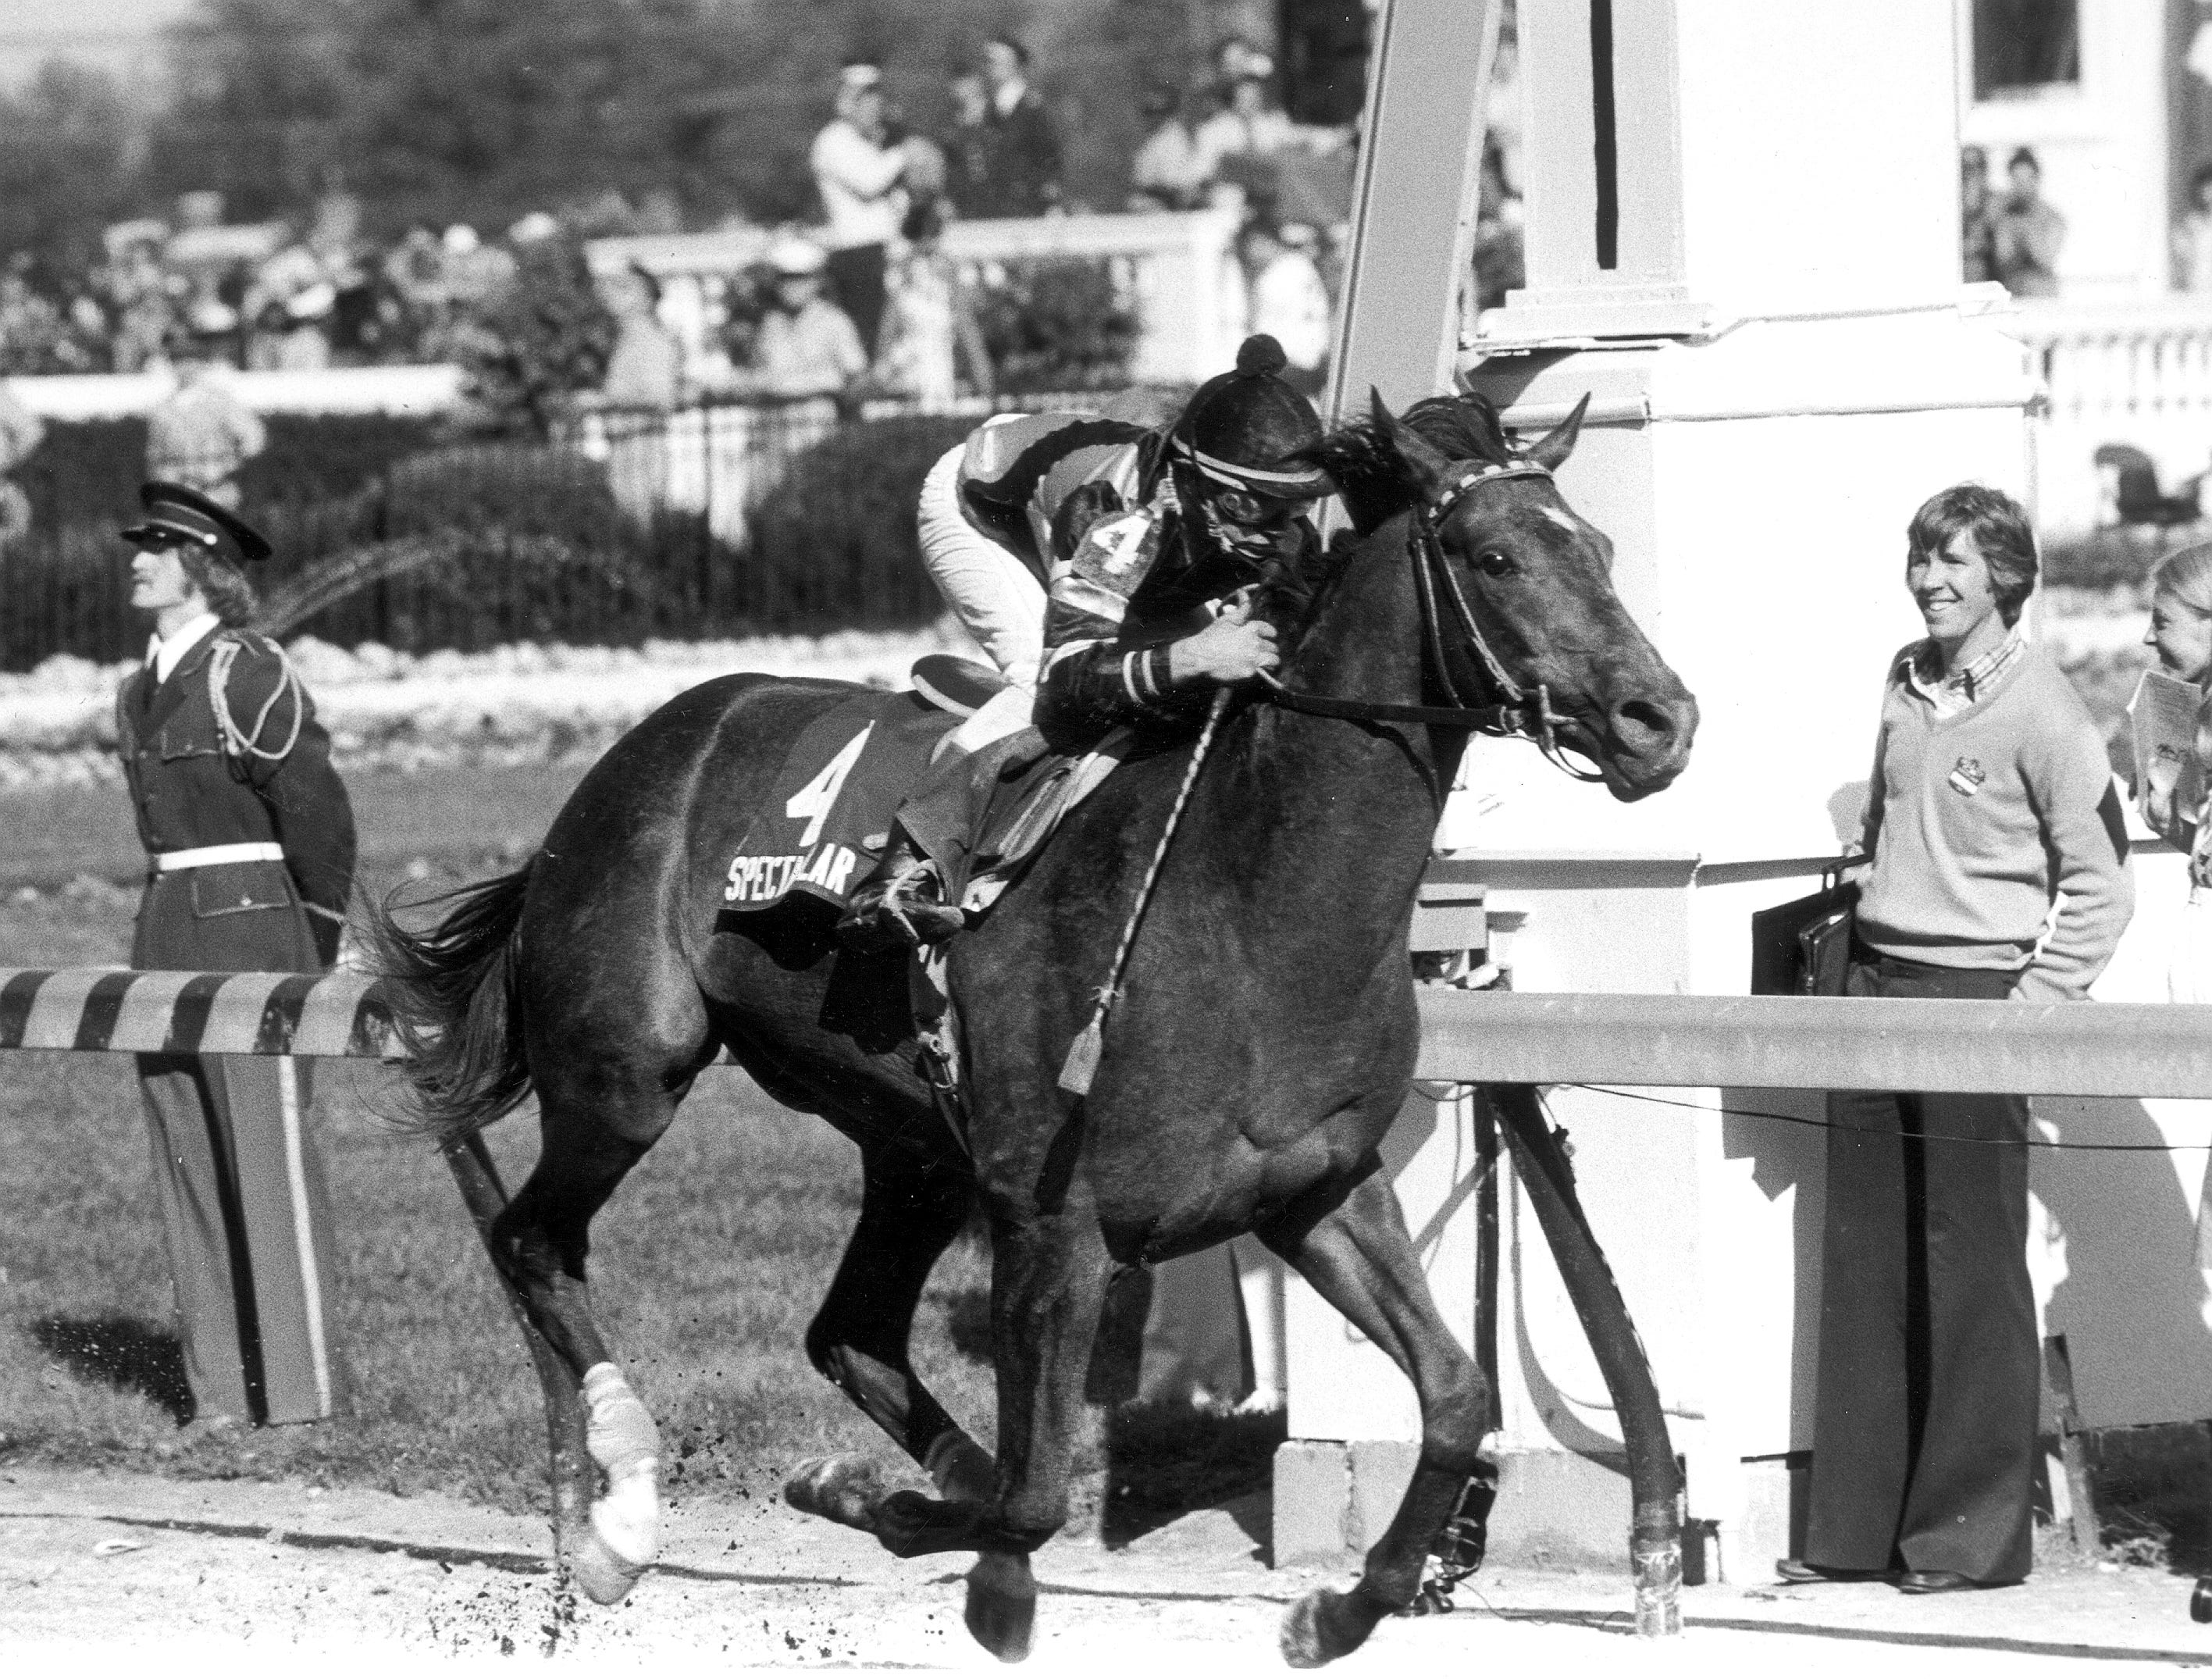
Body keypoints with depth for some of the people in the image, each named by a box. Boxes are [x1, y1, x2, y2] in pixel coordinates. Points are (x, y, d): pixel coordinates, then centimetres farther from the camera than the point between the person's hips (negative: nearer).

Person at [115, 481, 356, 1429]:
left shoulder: (247, 676, -11)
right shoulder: (141, 692, 13)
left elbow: (317, 809, -10)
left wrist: (316, 949, -3)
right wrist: (175, 915, 15)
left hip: (249, 919, -9)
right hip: (167, 931, 9)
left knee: (266, 1152, -8)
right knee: (185, 1158, 8)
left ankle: (302, 1388, -6)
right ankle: (221, 1390, 12)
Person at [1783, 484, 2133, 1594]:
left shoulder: (2043, 712, -10)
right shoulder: (1907, 683, 11)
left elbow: (2099, 890, -10)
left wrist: (2032, 1007, -14)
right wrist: (1862, 949, 15)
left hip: (1975, 992, -7)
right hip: (1875, 983, 7)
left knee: (1970, 1272, -4)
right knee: (1864, 1262, 8)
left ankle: (1972, 1535, 2)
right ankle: (1856, 1529, 13)